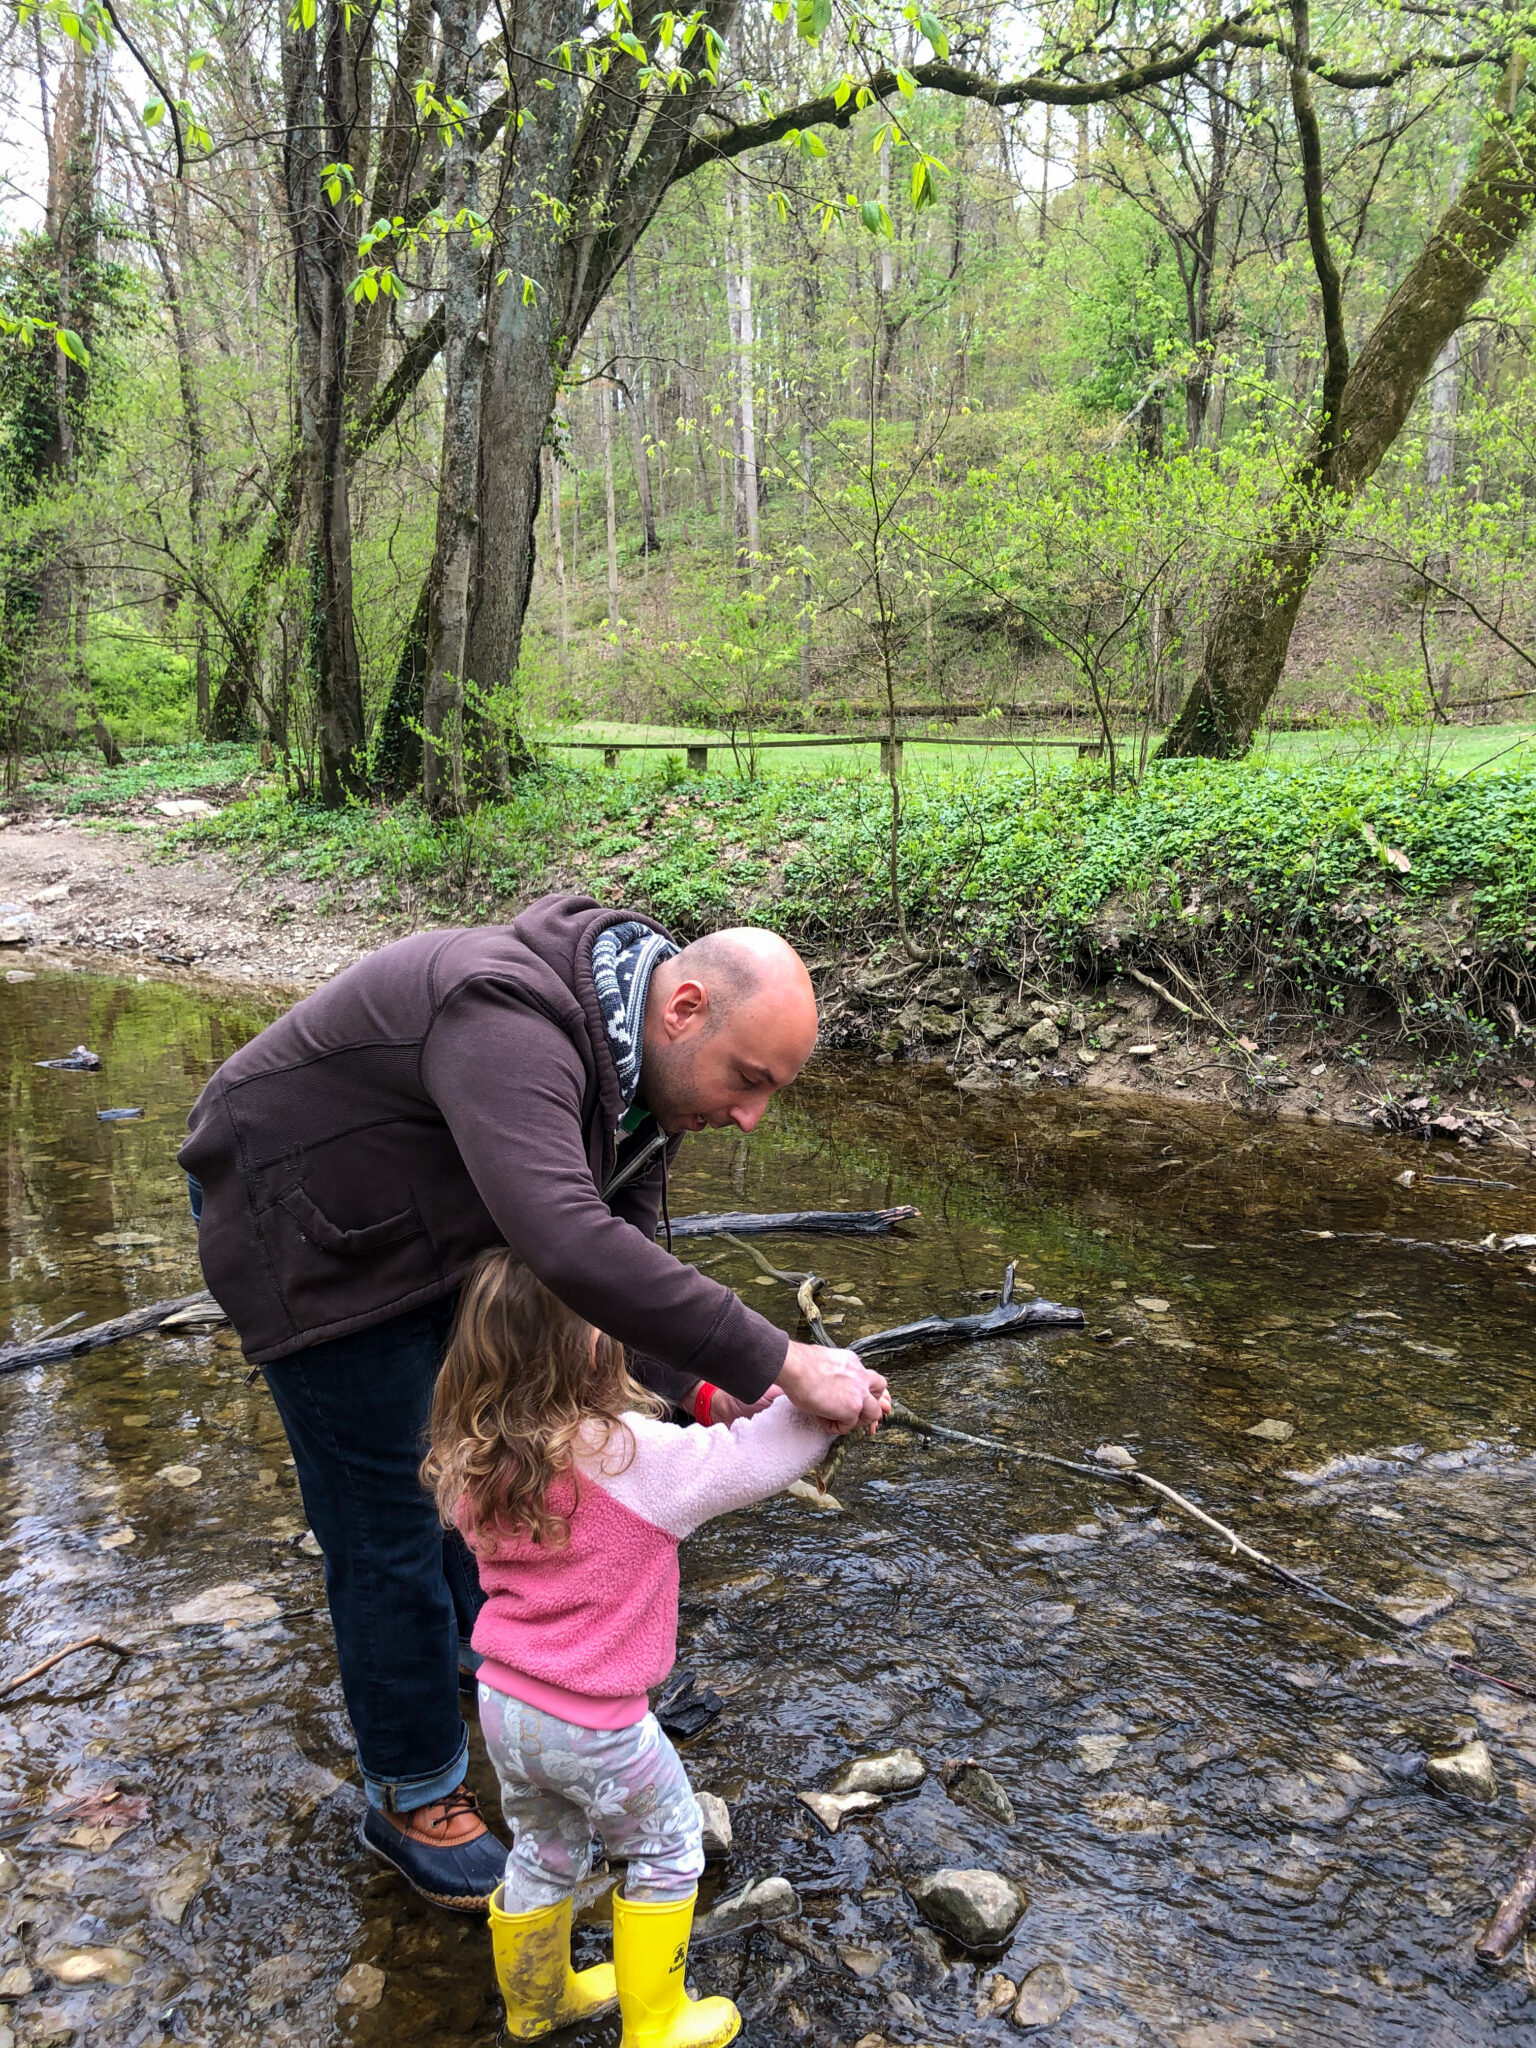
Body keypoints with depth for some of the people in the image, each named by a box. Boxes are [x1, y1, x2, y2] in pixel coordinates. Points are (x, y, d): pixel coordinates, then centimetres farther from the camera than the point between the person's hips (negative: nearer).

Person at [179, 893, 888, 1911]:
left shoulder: (641, 1065, -9)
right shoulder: (510, 1025, -40)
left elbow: (625, 1259, -5)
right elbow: (573, 1249, -53)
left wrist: (703, 1391, -21)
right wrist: (780, 1362, -50)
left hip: (440, 1232, 9)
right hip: (317, 1244, -8)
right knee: (388, 1532, 1)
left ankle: (490, 1639, 52)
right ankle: (413, 1800, 23)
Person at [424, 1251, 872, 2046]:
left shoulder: (475, 1466, -8)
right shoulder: (632, 1456, -28)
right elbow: (750, 1461, -24)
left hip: (504, 1704, 6)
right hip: (592, 1727, -6)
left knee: (543, 1854, 29)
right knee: (667, 1850, 20)